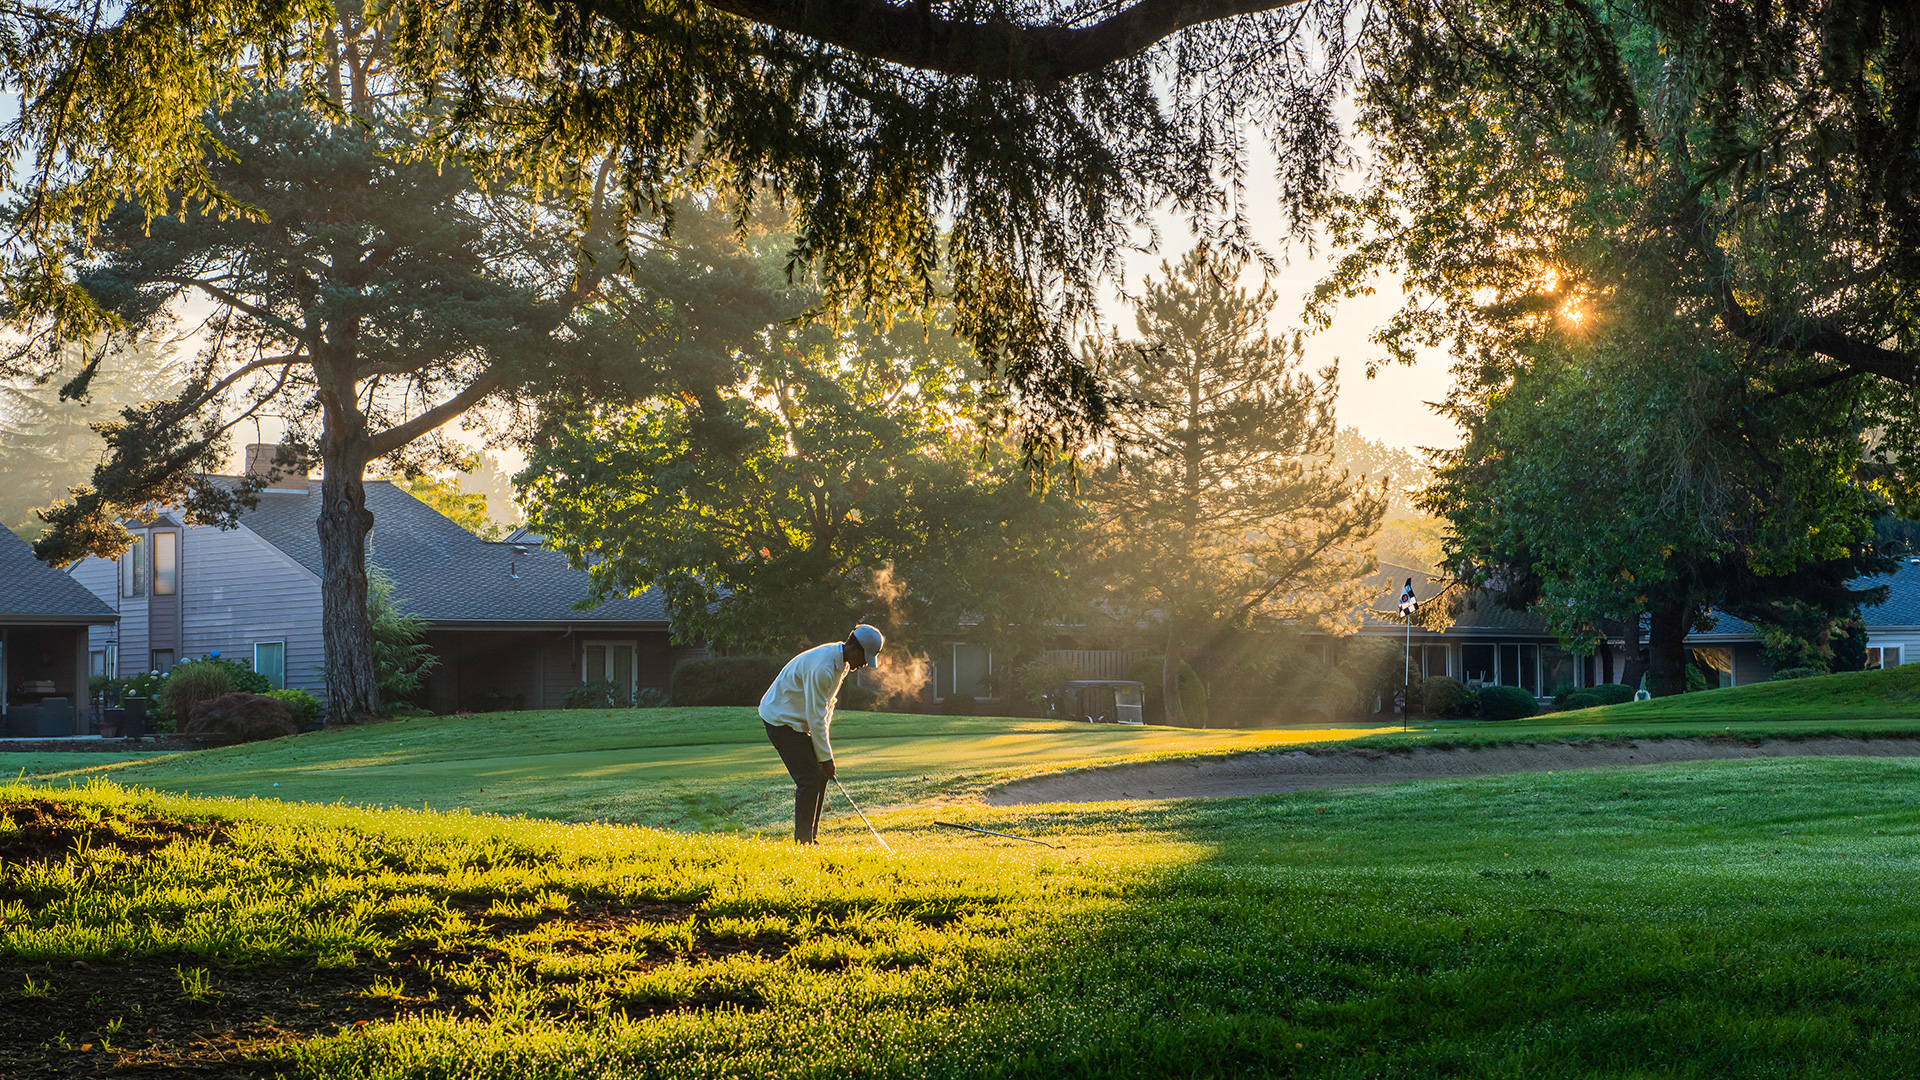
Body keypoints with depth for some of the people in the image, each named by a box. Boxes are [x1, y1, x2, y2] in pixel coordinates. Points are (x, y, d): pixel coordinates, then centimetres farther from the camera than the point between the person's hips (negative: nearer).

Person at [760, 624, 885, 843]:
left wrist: (824, 752, 8)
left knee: (820, 776, 7)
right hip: (781, 720, -10)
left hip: (798, 721, 10)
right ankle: (802, 842, -10)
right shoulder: (821, 667, -29)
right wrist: (825, 756, -18)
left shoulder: (840, 663, 3)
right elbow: (816, 716, -25)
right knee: (809, 779, -14)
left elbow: (826, 708, 13)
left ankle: (809, 839, 11)